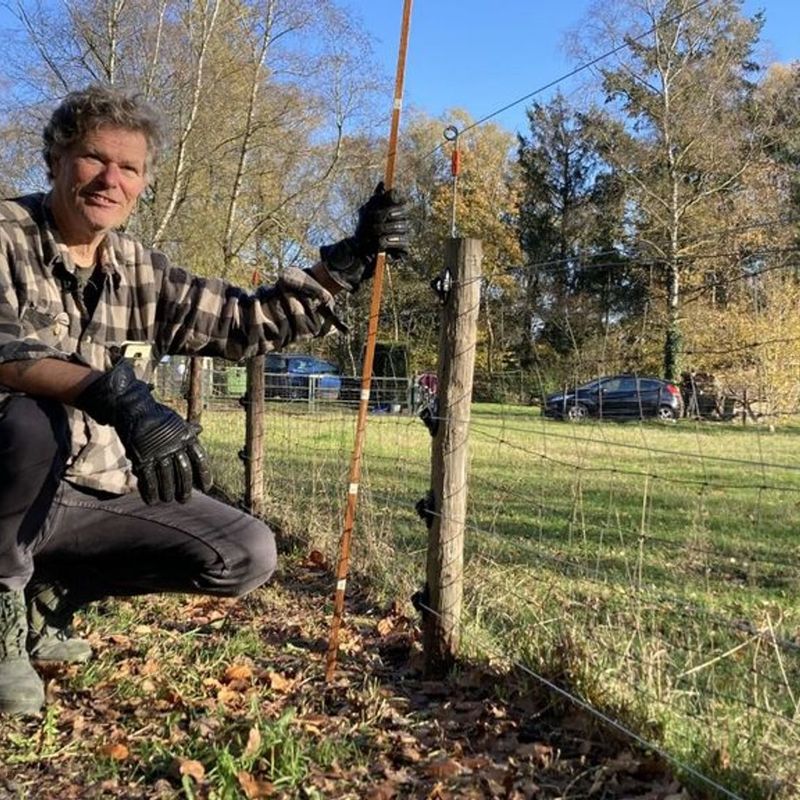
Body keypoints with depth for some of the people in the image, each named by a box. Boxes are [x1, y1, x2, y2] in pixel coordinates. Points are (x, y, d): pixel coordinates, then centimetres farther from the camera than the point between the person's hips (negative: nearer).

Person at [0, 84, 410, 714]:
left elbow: (248, 321, 5)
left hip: (97, 497, 6)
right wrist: (115, 395, -47)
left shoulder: (140, 272, 4)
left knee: (248, 554, -4)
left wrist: (352, 257, -3)